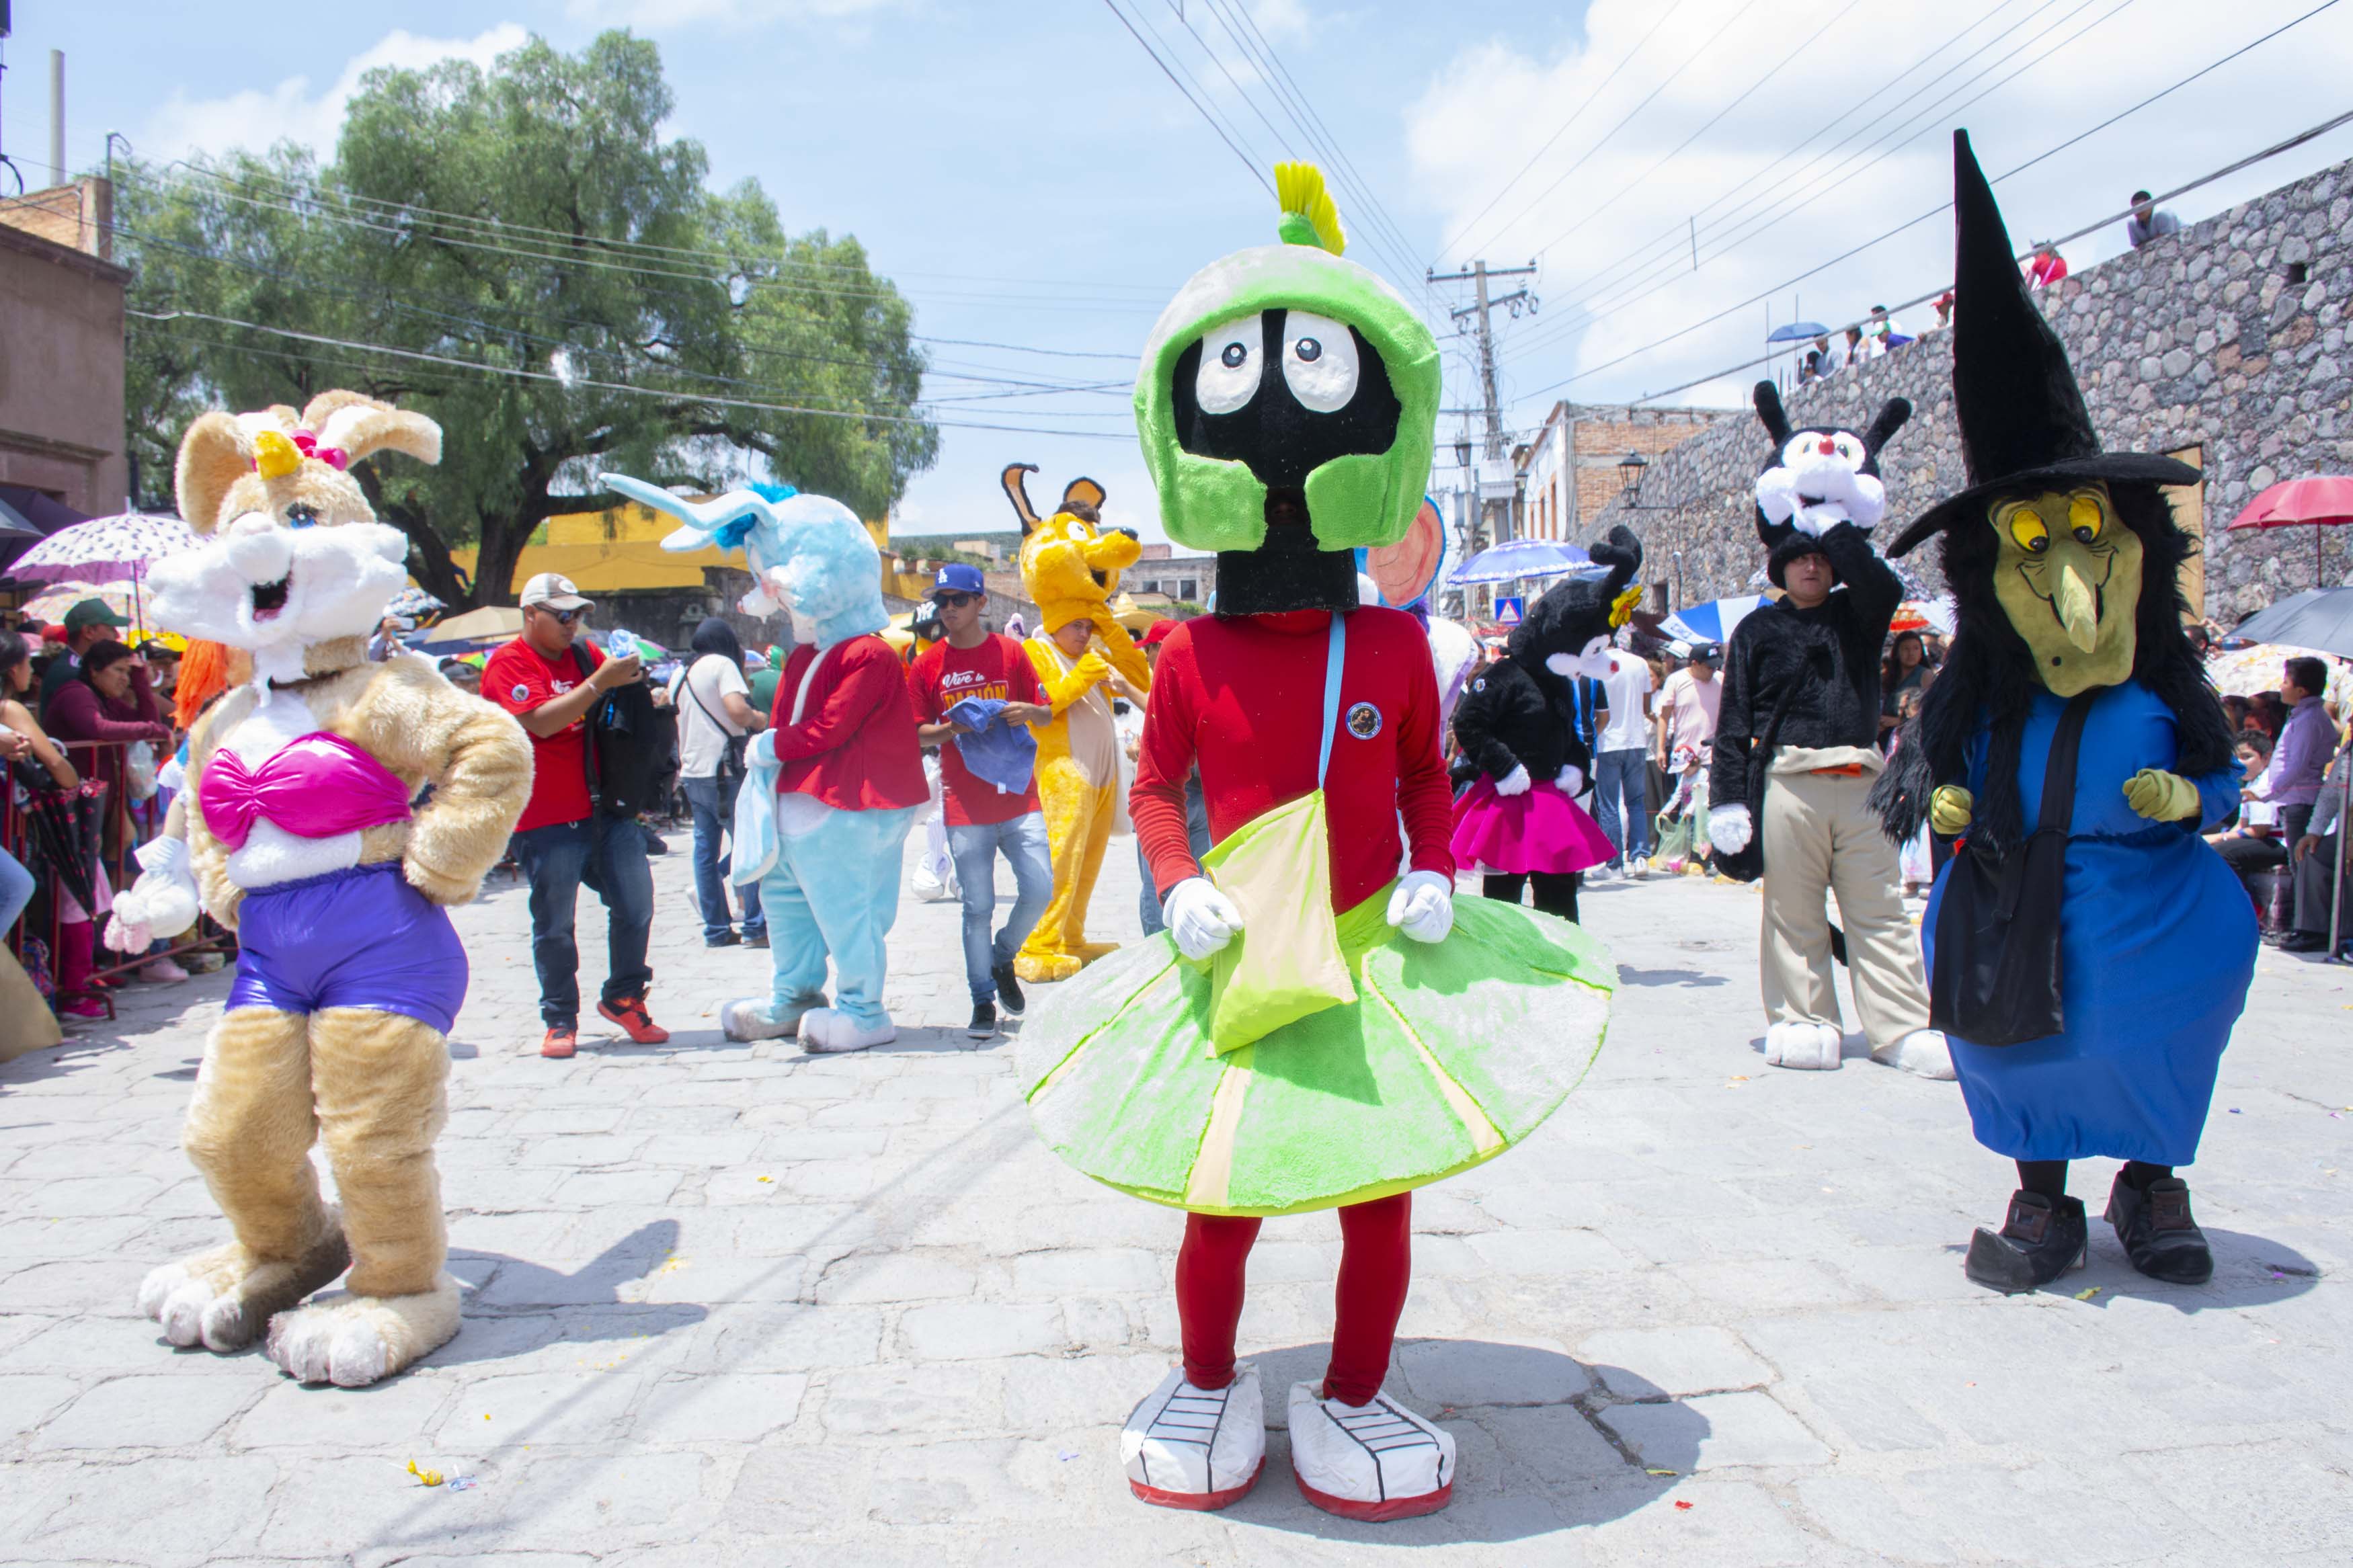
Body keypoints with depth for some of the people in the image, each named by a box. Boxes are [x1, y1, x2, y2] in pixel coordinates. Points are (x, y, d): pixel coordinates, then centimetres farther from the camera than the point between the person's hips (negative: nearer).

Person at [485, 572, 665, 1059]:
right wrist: (602, 681, -22)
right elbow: (542, 722, -20)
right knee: (554, 925, 2)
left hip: (606, 808, 5)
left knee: (636, 903, 3)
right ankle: (560, 1021, 14)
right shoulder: (507, 664, -6)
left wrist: (630, 679, -1)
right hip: (546, 819, -5)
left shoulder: (586, 653, 13)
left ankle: (624, 998, 21)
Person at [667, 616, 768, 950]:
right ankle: (754, 927, -3)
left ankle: (716, 929, 10)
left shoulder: (679, 675, 16)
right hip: (724, 772, -7)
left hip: (692, 772, 8)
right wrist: (759, 719, -3)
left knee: (705, 848, 8)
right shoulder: (722, 665, -7)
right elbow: (737, 710, -21)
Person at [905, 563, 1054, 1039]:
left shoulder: (1010, 651, 5)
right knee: (977, 906, 2)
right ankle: (983, 1001, 14)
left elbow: (1047, 714, 9)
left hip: (1017, 796, 1)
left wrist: (1027, 711, -14)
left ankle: (1003, 958, 22)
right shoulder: (927, 664, 4)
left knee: (1039, 888, -6)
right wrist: (952, 728, -14)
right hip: (965, 804, 0)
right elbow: (916, 733, 6)